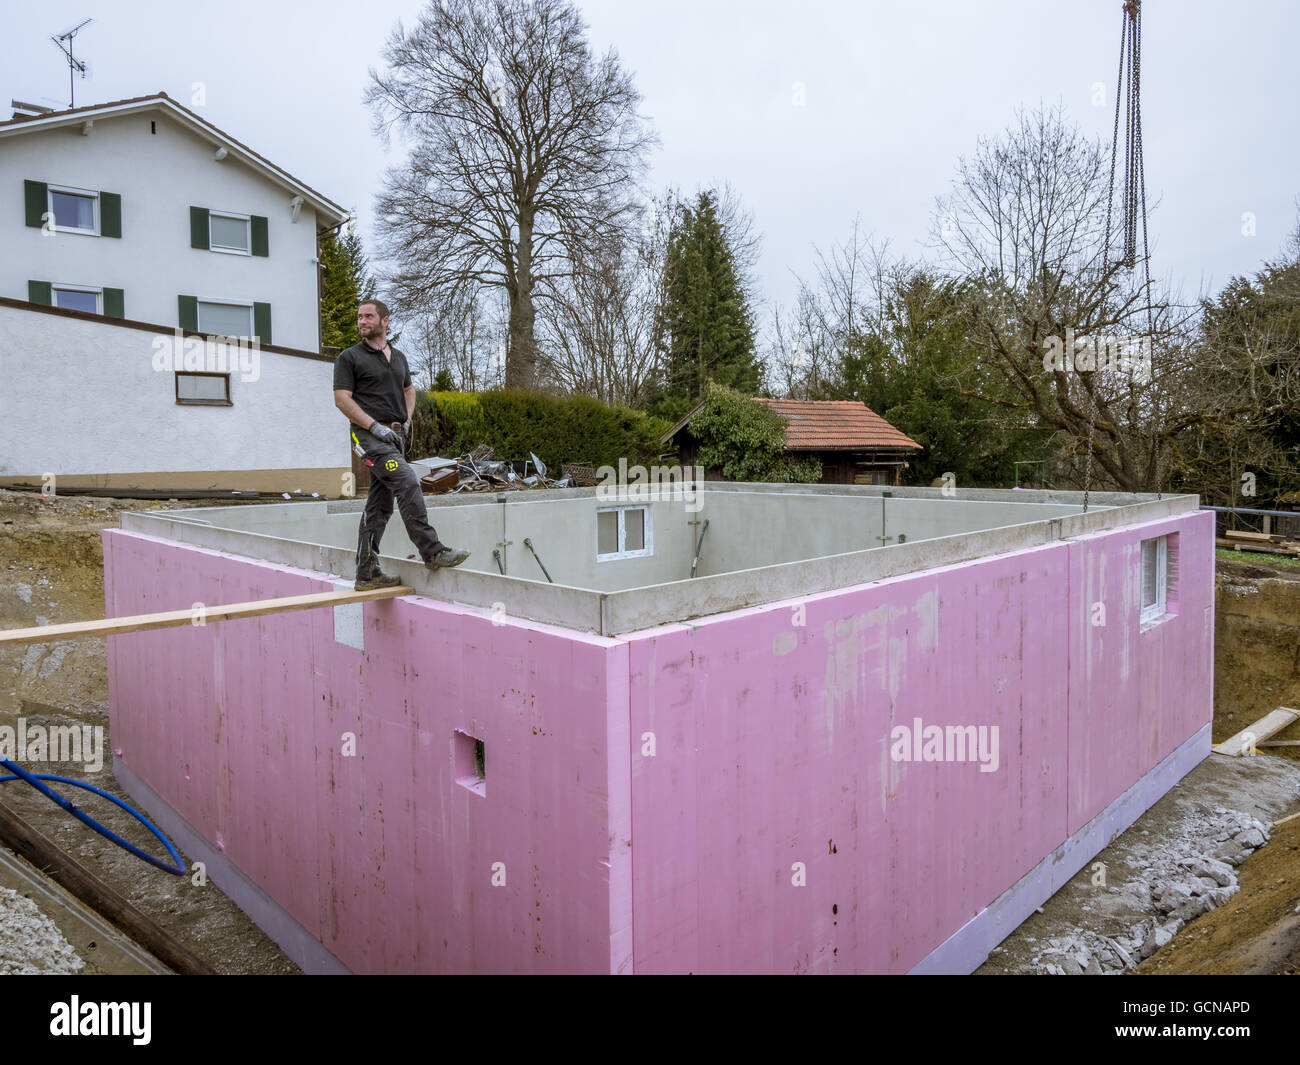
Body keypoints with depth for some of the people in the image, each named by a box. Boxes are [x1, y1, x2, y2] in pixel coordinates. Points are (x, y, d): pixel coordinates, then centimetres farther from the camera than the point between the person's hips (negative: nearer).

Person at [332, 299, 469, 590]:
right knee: (408, 484, -22)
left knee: (380, 505, 7)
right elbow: (342, 399, -7)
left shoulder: (399, 357, 17)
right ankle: (432, 552, -20)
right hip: (371, 436, -6)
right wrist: (375, 426, -16)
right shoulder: (349, 357, 0)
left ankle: (367, 573, 12)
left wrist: (406, 420, 11)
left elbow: (409, 389, 30)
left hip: (396, 435, 7)